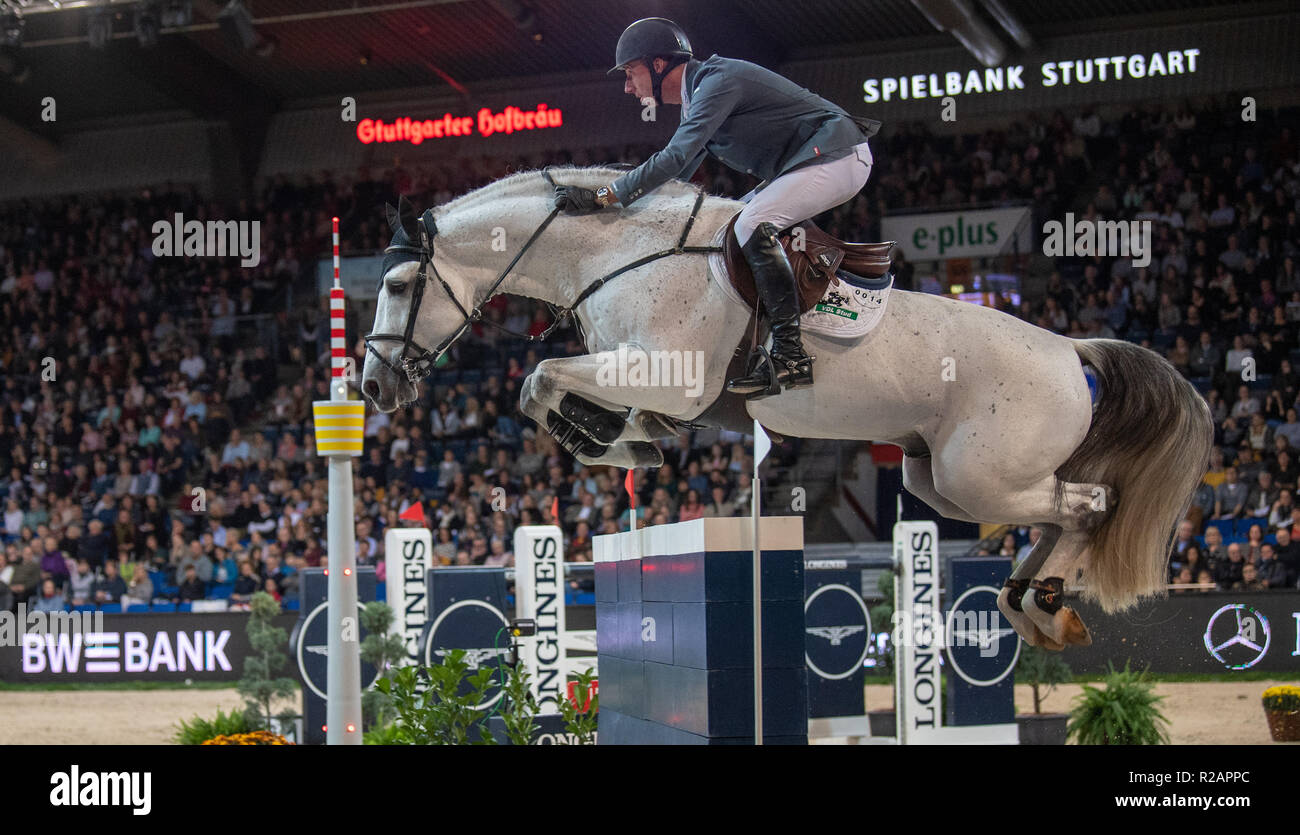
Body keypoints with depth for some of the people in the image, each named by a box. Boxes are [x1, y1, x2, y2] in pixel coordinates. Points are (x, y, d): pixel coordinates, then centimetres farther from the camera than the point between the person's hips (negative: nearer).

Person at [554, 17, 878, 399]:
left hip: (839, 156, -11)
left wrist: (602, 197, -25)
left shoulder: (718, 81, -18)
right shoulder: (694, 100, 15)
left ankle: (790, 356, -28)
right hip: (805, 165, 11)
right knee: (732, 222, 17)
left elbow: (675, 159, -27)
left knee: (753, 224, -26)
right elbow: (677, 176, 24)